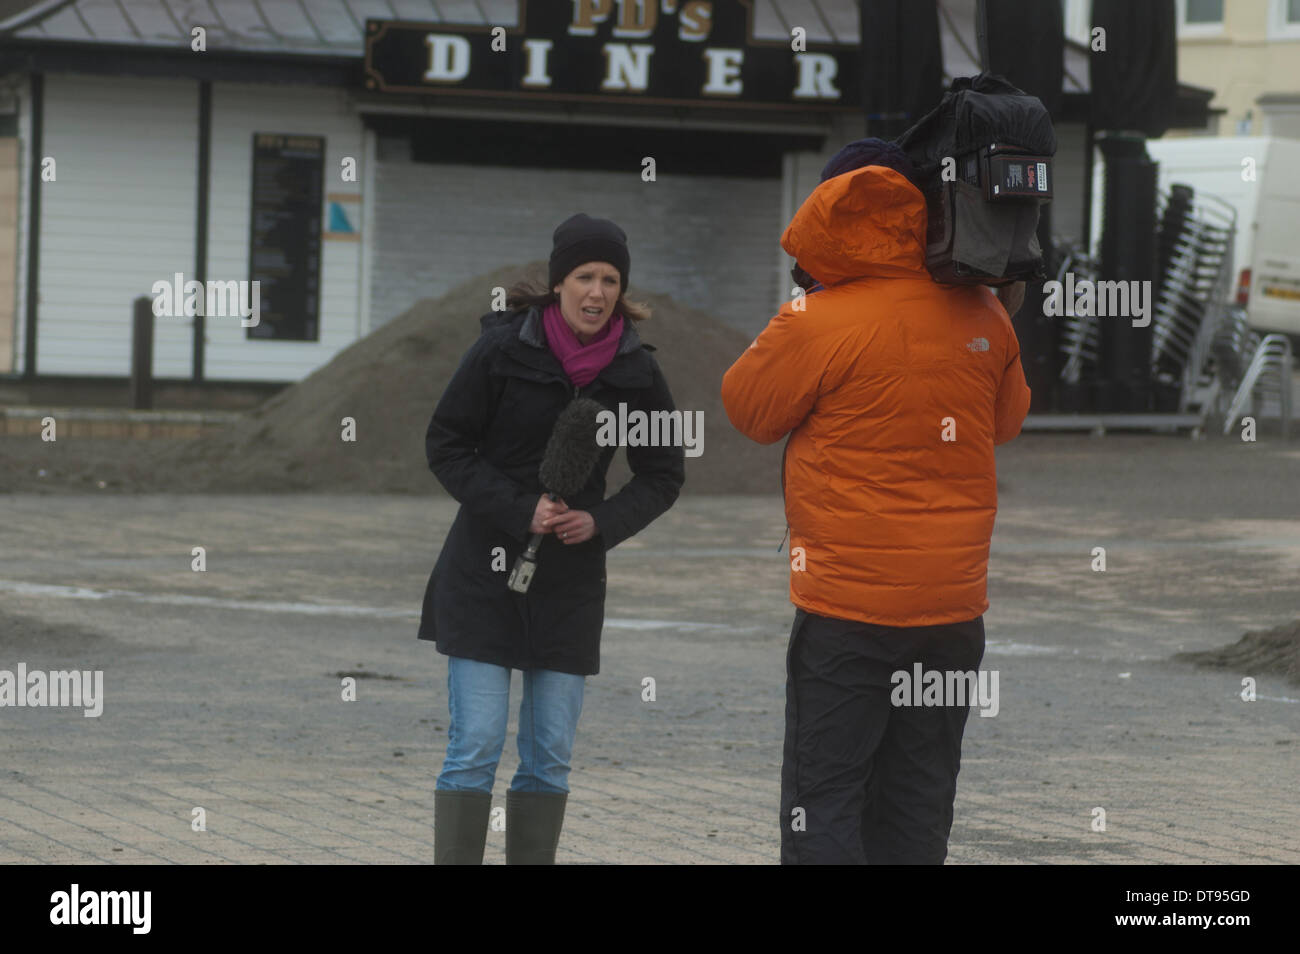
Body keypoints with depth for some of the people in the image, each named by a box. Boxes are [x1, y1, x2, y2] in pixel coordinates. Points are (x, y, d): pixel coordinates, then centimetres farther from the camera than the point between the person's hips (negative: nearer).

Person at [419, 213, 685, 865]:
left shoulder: (635, 371, -1)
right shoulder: (502, 350, -9)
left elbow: (663, 475, 9)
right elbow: (445, 445, -4)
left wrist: (603, 522, -10)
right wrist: (519, 511, -16)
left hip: (572, 579, 3)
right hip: (484, 572, -3)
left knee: (550, 755, 5)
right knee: (476, 746, -7)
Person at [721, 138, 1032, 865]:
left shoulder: (820, 324, -15)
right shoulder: (984, 315, 0)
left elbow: (748, 408, 1)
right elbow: (1009, 420, 17)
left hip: (849, 606, -5)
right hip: (955, 605, 5)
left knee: (824, 793, 2)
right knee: (919, 800, 12)